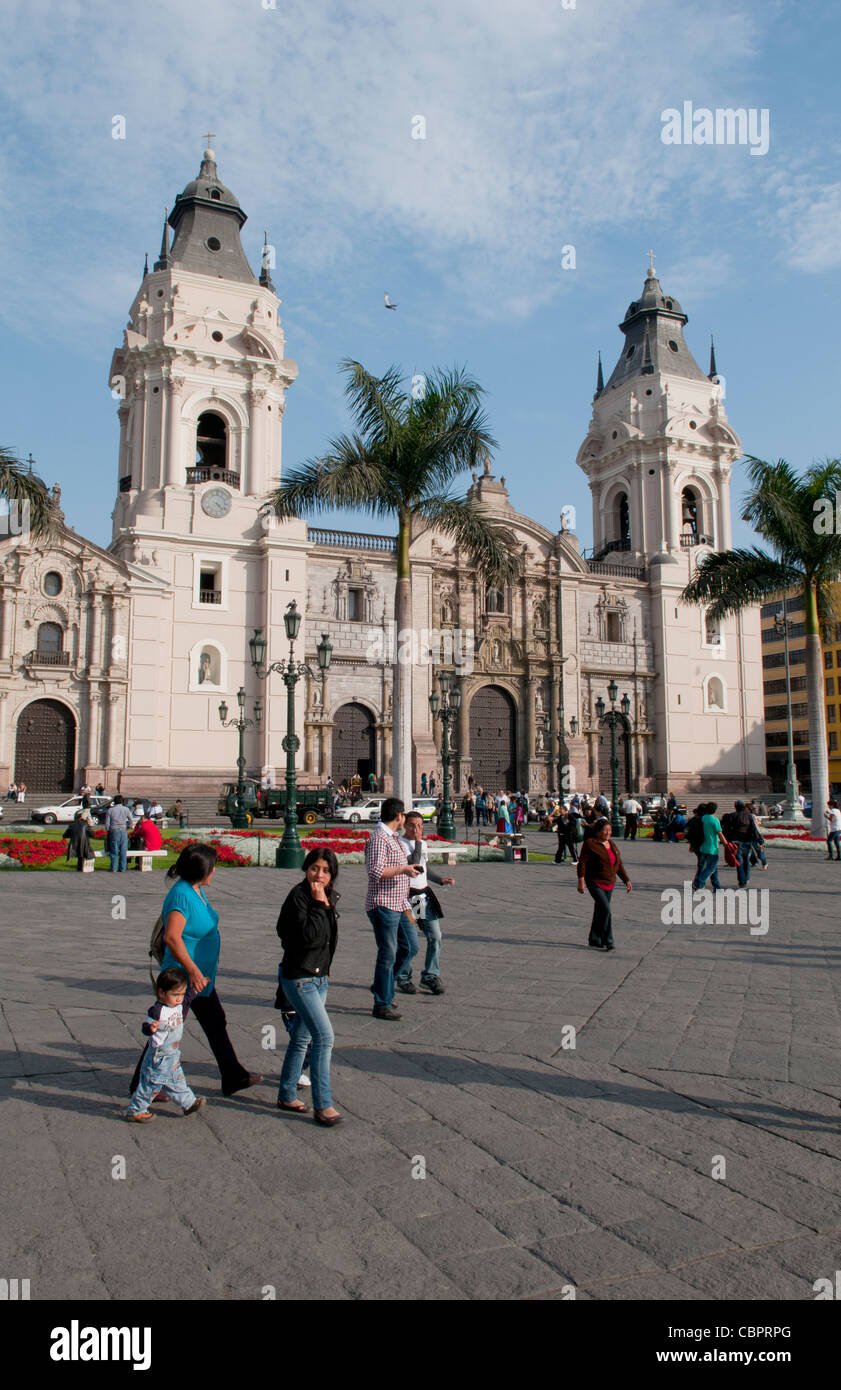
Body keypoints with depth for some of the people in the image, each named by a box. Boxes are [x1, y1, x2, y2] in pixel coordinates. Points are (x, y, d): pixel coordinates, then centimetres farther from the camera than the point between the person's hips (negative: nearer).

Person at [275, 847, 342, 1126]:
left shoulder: (329, 897, 8)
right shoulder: (299, 896, -16)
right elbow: (306, 935, -28)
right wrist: (319, 904, -24)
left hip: (319, 977, 8)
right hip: (299, 977, -8)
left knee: (301, 1038, 16)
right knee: (324, 1036, -13)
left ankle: (286, 1095, 28)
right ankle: (322, 1105, -6)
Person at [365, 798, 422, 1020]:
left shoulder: (394, 837, 16)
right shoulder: (379, 838, -16)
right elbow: (375, 870, -27)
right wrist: (404, 869, -23)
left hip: (399, 904, 10)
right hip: (384, 905, -10)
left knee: (410, 947, 13)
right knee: (388, 954, -3)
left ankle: (381, 987, 27)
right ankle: (382, 1005, 9)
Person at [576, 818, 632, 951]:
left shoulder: (612, 845, 12)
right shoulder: (590, 844, -9)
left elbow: (619, 864, 18)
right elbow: (582, 862, -12)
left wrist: (626, 880, 12)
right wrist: (581, 880, -19)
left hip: (610, 885, 7)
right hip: (595, 883, -7)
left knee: (600, 913, 12)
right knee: (606, 910, -15)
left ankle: (594, 941, 23)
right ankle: (607, 942, -8)